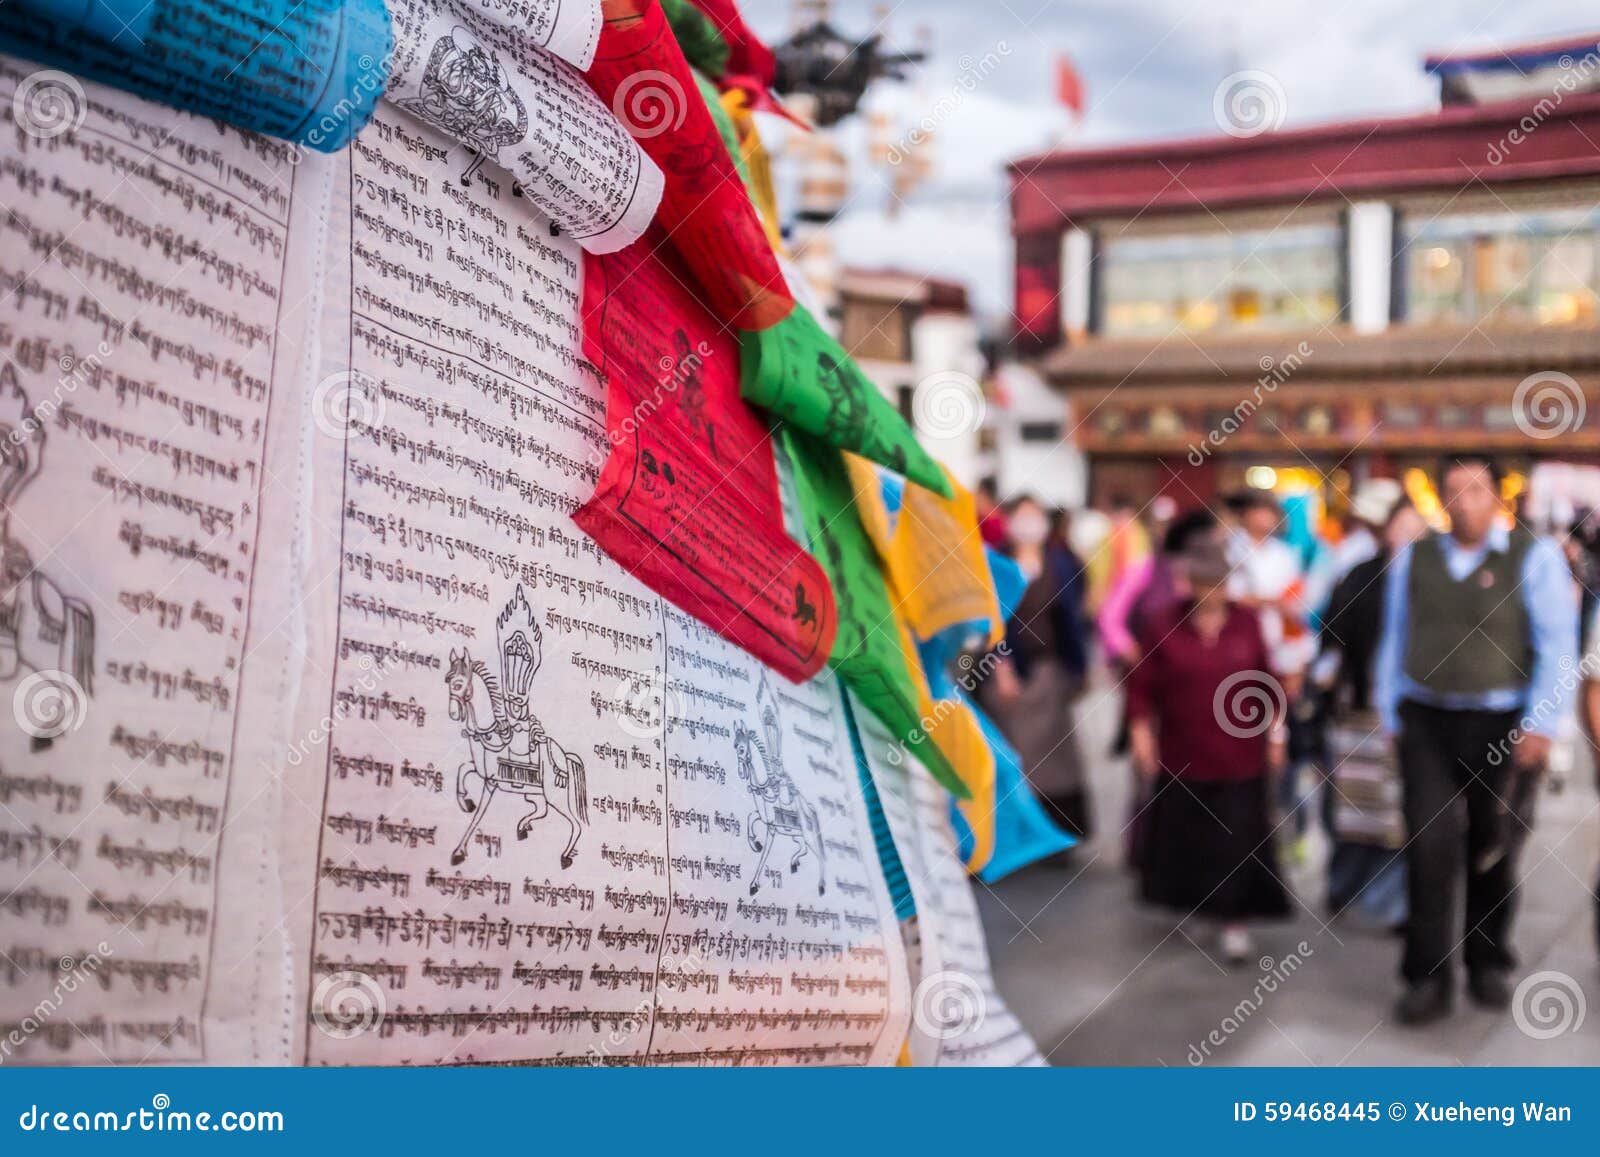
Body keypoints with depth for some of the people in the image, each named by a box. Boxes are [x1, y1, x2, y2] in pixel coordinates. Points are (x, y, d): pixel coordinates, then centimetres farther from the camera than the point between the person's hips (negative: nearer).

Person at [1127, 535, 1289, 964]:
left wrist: (1275, 733, 8)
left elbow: (1266, 682, 8)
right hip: (1182, 757, 0)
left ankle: (1235, 920, 7)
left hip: (1240, 757, 0)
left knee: (1238, 843, -2)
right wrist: (1141, 734, -7)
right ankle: (1190, 903, 34)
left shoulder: (1247, 623, 1)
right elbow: (1141, 687, -1)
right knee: (1184, 841, 11)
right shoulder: (1165, 628, -4)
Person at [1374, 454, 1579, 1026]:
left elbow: (1557, 645, -5)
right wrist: (1391, 715, 11)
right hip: (1426, 722, 2)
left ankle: (1488, 966, 28)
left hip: (1502, 726, -2)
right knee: (1430, 847, -7)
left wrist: (1539, 724, -11)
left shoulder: (1534, 556, -3)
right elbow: (1394, 640, 13)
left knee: (1494, 851, 9)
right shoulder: (1413, 558, 7)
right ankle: (1427, 979, -1)